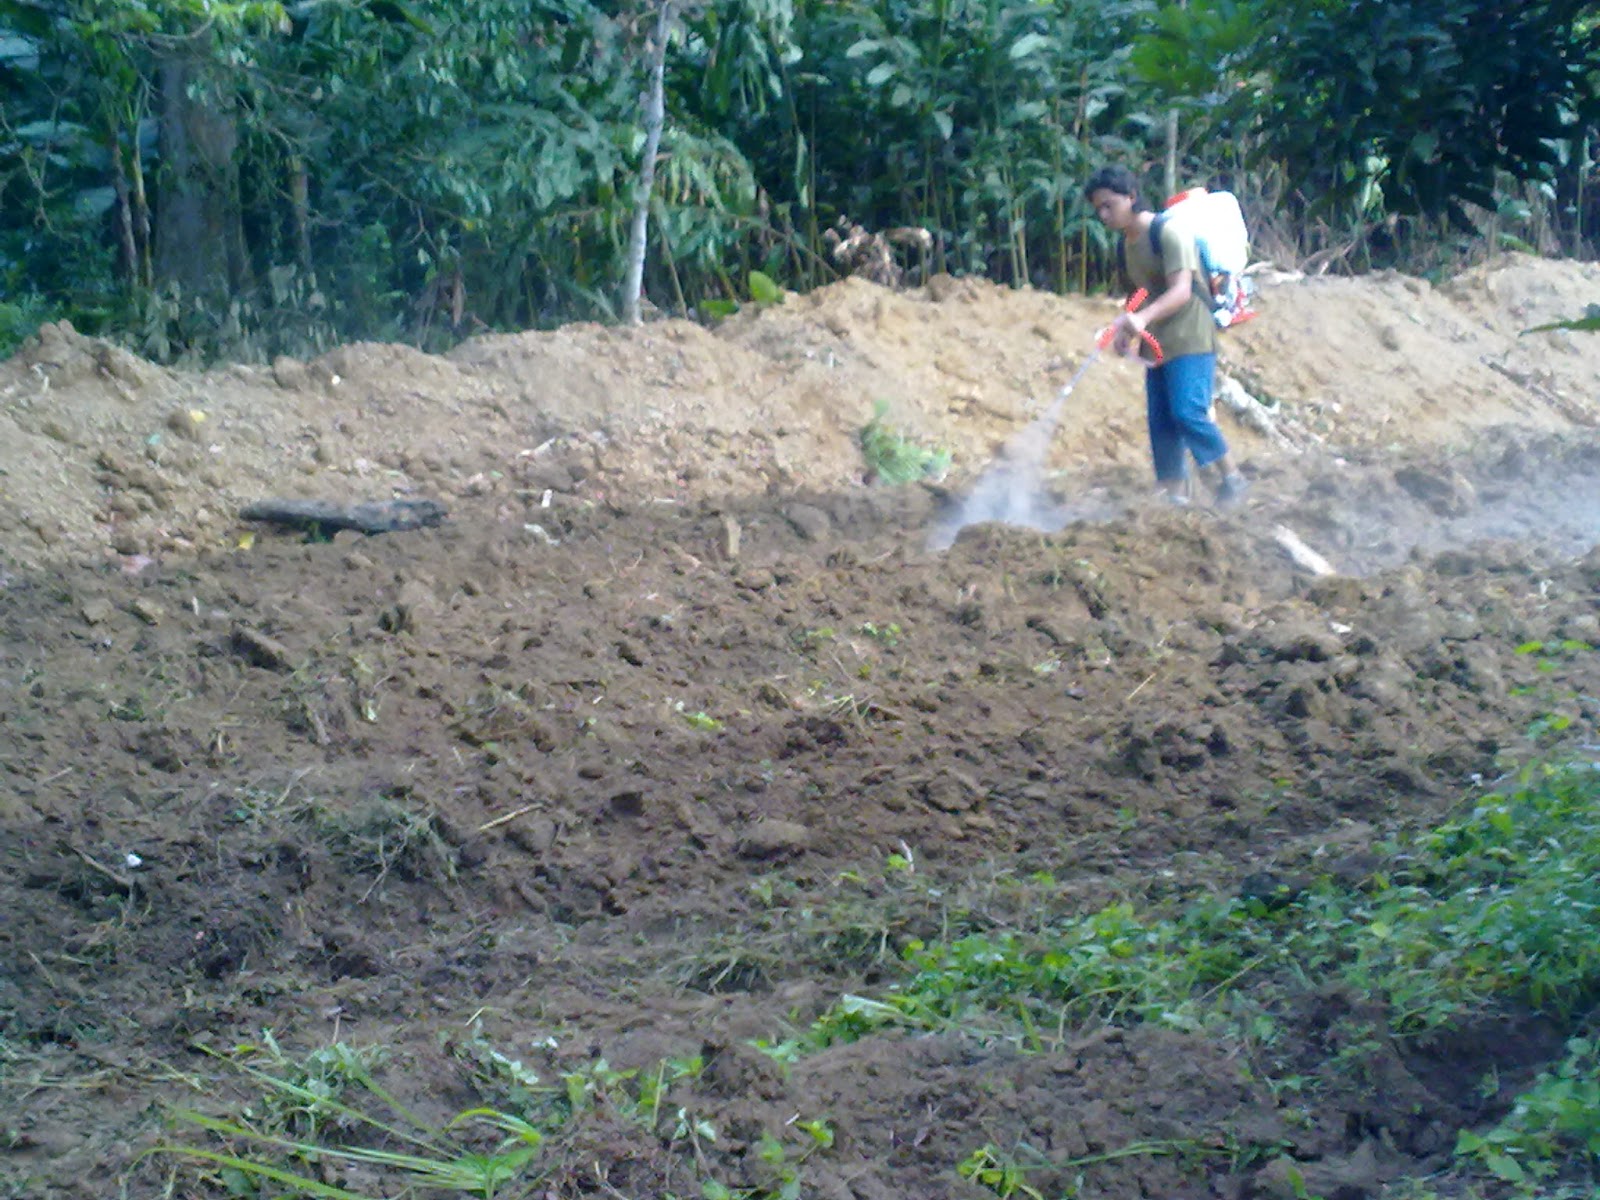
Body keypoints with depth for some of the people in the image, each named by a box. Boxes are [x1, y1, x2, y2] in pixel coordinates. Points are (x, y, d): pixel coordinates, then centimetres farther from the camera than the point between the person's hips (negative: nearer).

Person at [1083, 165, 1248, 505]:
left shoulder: (1168, 232, -14)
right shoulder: (1127, 244, 10)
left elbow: (1181, 291, -25)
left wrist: (1142, 318, -39)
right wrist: (1128, 327, 1)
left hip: (1189, 340, -8)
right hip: (1157, 345, 8)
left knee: (1188, 413, -19)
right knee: (1161, 424, 3)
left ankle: (1231, 477, -3)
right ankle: (1176, 497, 6)